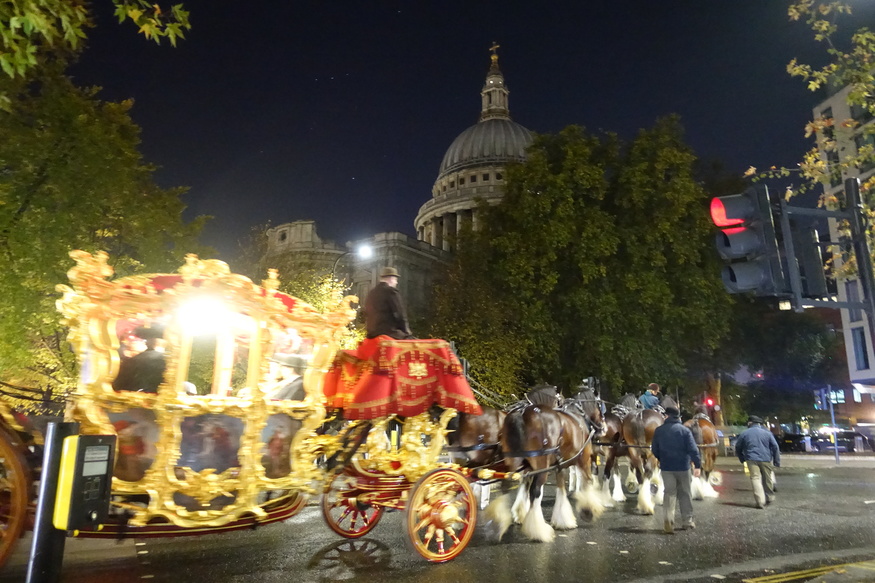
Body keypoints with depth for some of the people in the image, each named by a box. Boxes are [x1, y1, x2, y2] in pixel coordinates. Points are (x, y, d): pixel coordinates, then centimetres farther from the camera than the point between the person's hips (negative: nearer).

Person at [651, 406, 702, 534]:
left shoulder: (659, 431, 1)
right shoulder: (684, 430, -5)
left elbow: (654, 450, 6)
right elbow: (693, 449, -14)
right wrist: (697, 465, -13)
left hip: (666, 467, 1)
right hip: (682, 466, -1)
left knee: (669, 493, 4)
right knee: (685, 494, 13)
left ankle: (669, 521, -11)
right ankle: (687, 520, 20)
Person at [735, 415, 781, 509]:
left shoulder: (744, 433, 5)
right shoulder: (767, 433, 6)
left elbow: (738, 448, 11)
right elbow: (775, 447, 2)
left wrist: (742, 459, 24)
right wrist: (777, 461, 7)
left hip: (752, 459, -2)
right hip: (766, 459, 2)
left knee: (755, 478, -3)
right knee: (767, 479, 17)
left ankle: (760, 501, -11)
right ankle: (769, 498, 33)